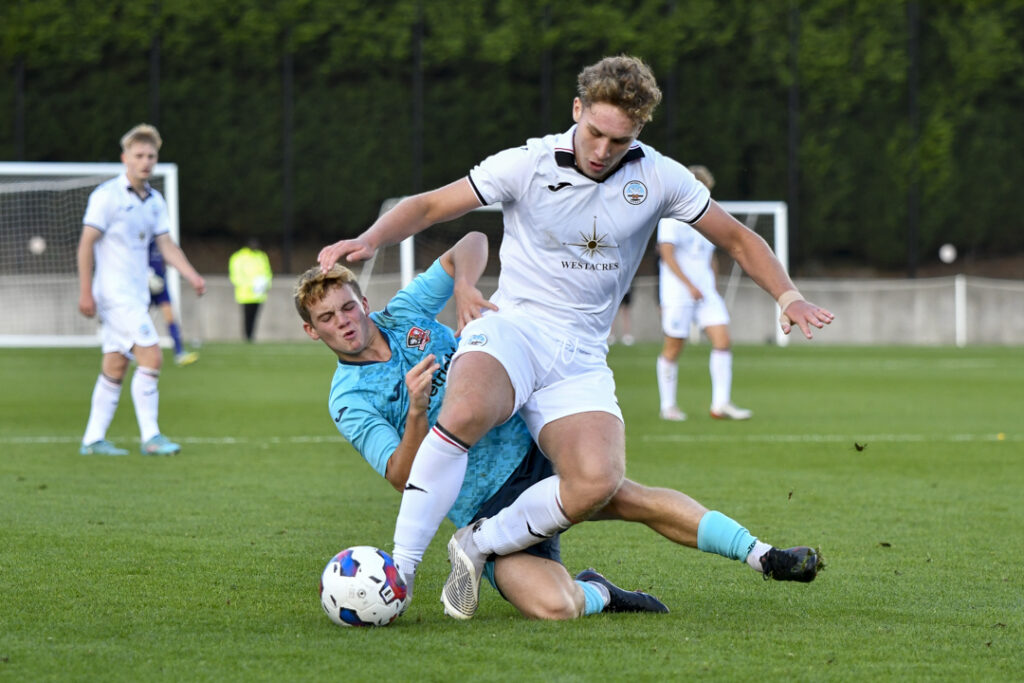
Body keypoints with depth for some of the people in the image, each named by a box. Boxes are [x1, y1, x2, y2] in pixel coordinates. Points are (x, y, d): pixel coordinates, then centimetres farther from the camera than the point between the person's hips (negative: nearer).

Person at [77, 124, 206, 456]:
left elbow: (166, 245, 13)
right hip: (114, 292, -8)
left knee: (115, 367, 8)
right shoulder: (107, 195, -10)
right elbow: (86, 244, -10)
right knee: (151, 356, -15)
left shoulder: (155, 201, 12)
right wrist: (85, 291, -14)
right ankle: (150, 437, -11)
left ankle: (93, 439, 13)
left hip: (136, 295, 8)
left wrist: (192, 275, -3)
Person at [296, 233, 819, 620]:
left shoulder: (403, 314, 6)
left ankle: (761, 556, -15)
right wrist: (416, 412, -31)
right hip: (488, 510, -3)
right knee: (552, 606, -28)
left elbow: (472, 244, 10)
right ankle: (595, 594, 6)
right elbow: (404, 478, -15)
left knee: (626, 496, -22)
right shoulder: (348, 400, -3)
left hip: (531, 453, 3)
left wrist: (463, 289, -11)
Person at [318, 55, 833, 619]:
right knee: (466, 412, -39)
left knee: (596, 483, -28)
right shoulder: (529, 165, -3)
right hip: (511, 326, -2)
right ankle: (398, 570, -31)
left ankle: (479, 546, -5)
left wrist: (788, 297, -2)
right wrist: (371, 239, -15)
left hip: (581, 360, 2)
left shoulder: (658, 178, 3)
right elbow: (430, 206, 4)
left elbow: (738, 239, 14)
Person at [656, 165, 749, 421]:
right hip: (677, 293, -6)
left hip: (705, 292, 6)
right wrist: (689, 285, -19)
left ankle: (721, 404, -7)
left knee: (723, 340, -7)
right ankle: (668, 406, 11)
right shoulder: (672, 217, -6)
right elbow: (667, 253, -14)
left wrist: (714, 289, 19)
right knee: (673, 347, -1)